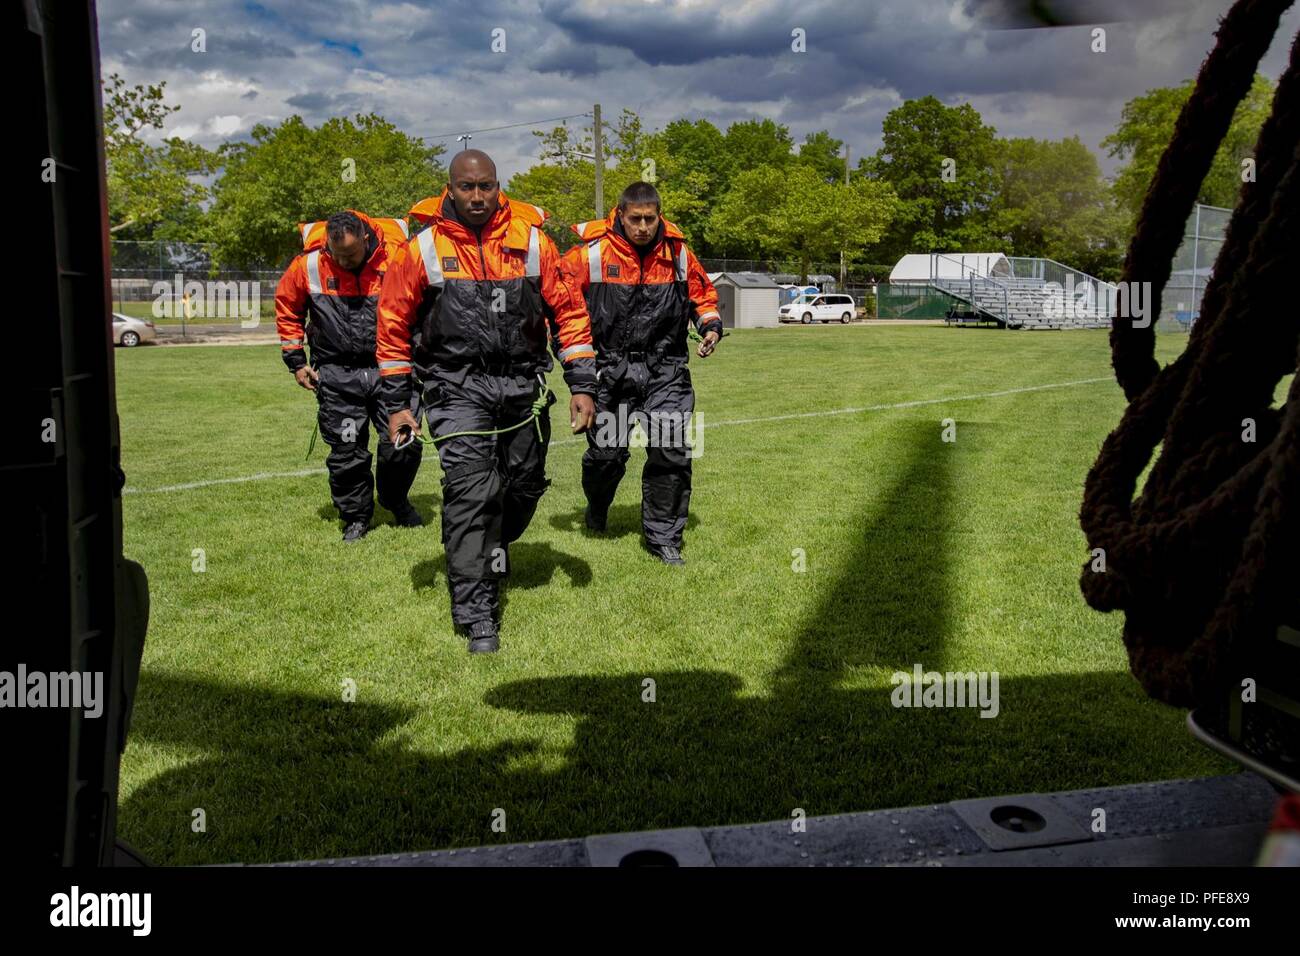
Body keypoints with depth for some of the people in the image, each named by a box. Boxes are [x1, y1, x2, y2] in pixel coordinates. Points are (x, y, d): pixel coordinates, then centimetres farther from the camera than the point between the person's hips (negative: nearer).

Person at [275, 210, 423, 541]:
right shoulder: (308, 264, -6)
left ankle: (396, 500, 25)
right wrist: (296, 361, 9)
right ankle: (356, 515, 24)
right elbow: (287, 307, 12)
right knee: (346, 452, 4)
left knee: (403, 444, -3)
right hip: (336, 374, 1)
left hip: (389, 367, -1)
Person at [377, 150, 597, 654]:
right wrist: (397, 403, 2)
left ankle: (490, 551, 47)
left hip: (523, 386, 3)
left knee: (524, 488, 14)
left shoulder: (531, 239, 0)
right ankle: (477, 616, -6)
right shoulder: (424, 247, -4)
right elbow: (393, 323, 3)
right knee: (470, 494, -14)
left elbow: (568, 311, 5)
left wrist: (582, 385, 0)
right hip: (457, 389, -3)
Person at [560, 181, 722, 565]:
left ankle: (663, 536, 9)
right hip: (610, 370, -2)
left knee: (672, 451, -7)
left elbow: (703, 293, 20)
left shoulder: (678, 252, 3)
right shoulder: (591, 252, -6)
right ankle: (597, 508, 42)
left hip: (665, 370, 2)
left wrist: (711, 325, 2)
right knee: (606, 453, 7)